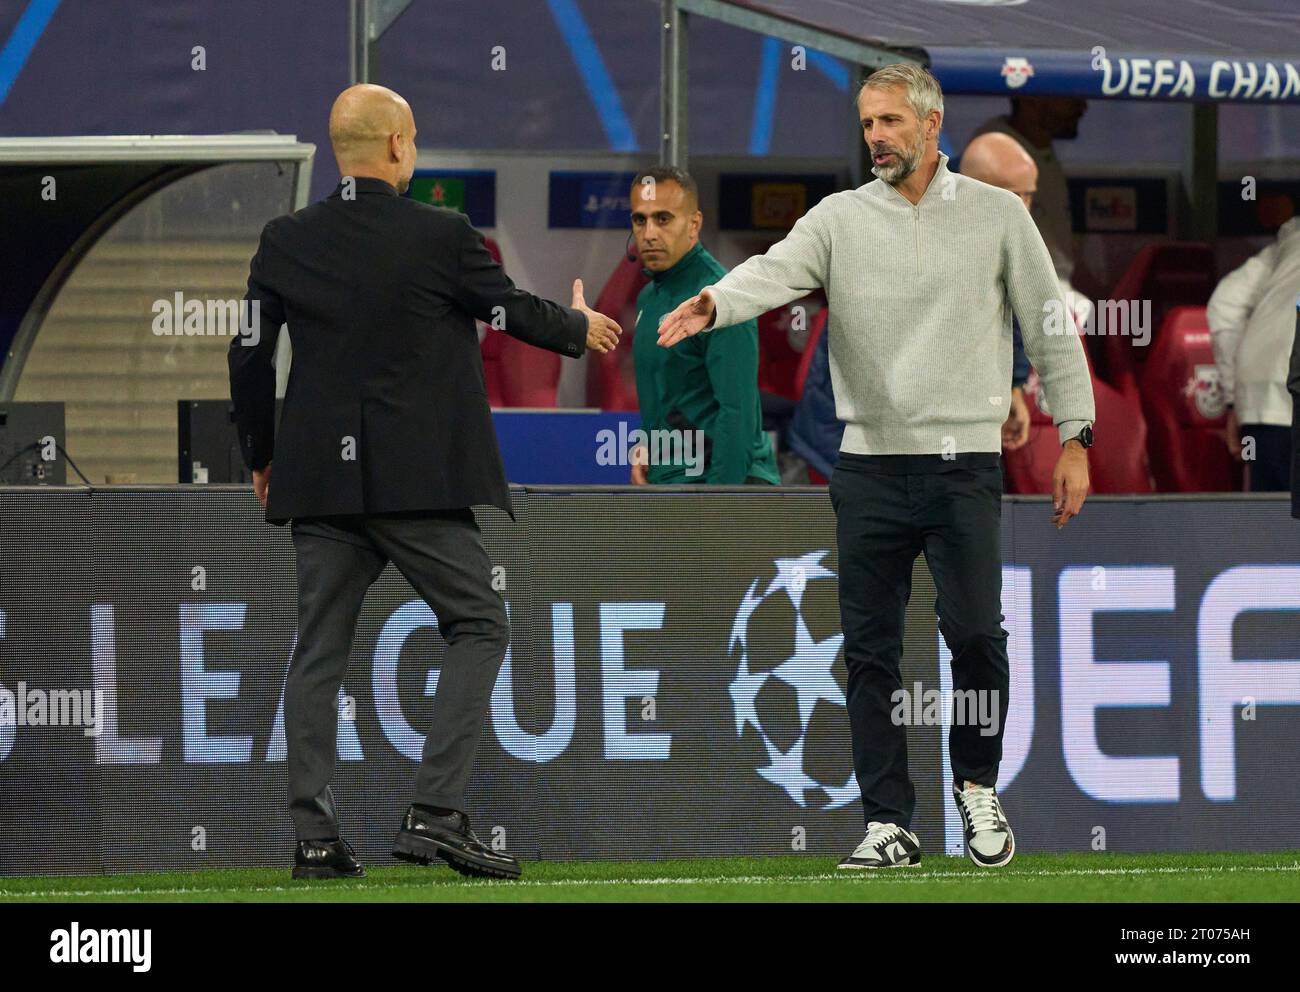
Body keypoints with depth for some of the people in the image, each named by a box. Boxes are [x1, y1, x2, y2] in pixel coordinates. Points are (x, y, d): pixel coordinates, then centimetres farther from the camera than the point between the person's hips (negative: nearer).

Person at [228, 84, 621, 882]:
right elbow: (511, 311, 6)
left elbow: (249, 357, 7)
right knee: (479, 627, 6)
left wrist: (261, 457, 21)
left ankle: (315, 838, 4)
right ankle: (437, 813, -7)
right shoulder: (441, 237, -8)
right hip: (417, 478, -4)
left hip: (319, 478, 4)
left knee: (320, 649, 8)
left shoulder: (285, 242, 3)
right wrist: (579, 329, 28)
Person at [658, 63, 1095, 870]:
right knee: (871, 649, 1)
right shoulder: (841, 218, 6)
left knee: (976, 632, -13)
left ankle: (978, 784, 12)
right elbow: (774, 272, -12)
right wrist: (713, 303, -33)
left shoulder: (996, 214, 5)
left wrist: (1075, 439, 4)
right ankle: (890, 825, 8)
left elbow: (1052, 329, 9)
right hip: (870, 464, 2)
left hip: (964, 462, -2)